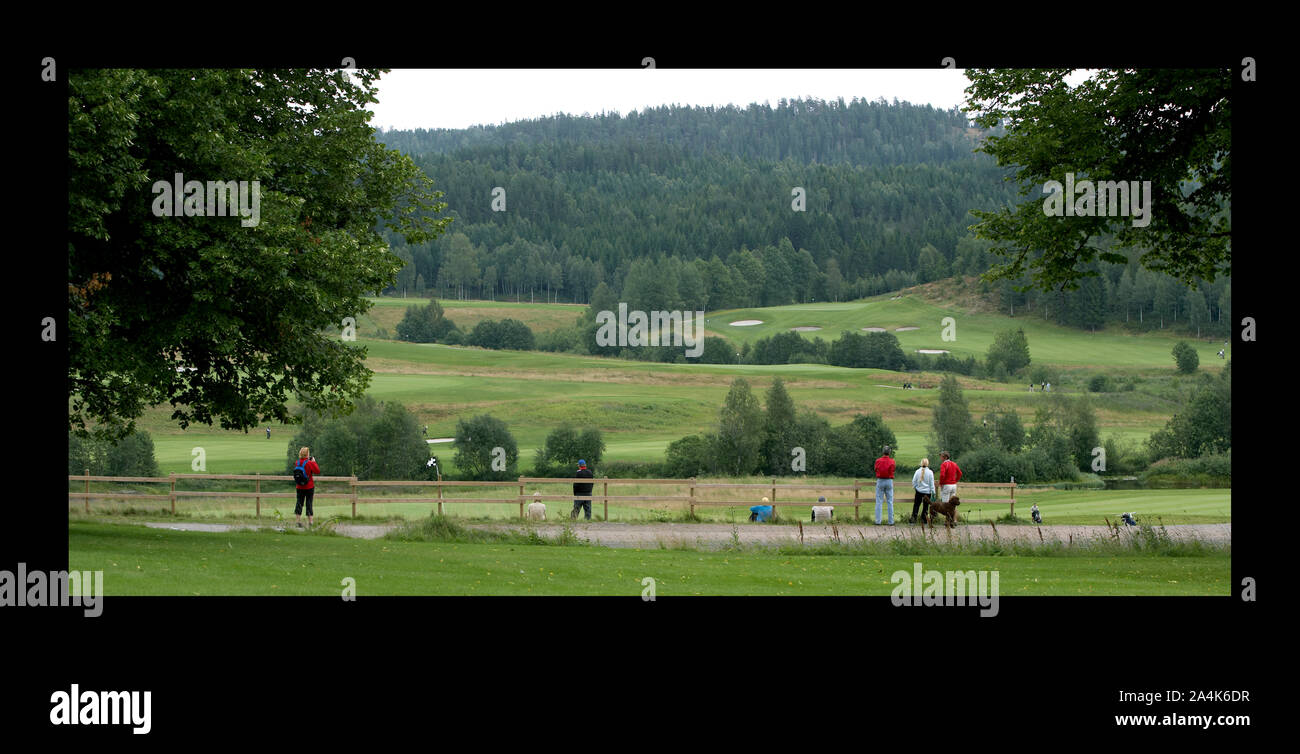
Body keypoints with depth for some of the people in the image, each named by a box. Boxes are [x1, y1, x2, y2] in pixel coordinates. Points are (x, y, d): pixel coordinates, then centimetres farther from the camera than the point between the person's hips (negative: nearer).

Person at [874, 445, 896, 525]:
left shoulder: (878, 461, -7)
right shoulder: (892, 461, -7)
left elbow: (876, 470, 6)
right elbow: (892, 471, 3)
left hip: (880, 481, 0)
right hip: (889, 481, 0)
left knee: (878, 502, 3)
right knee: (890, 502, 5)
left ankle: (878, 521, -2)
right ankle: (891, 521, 3)